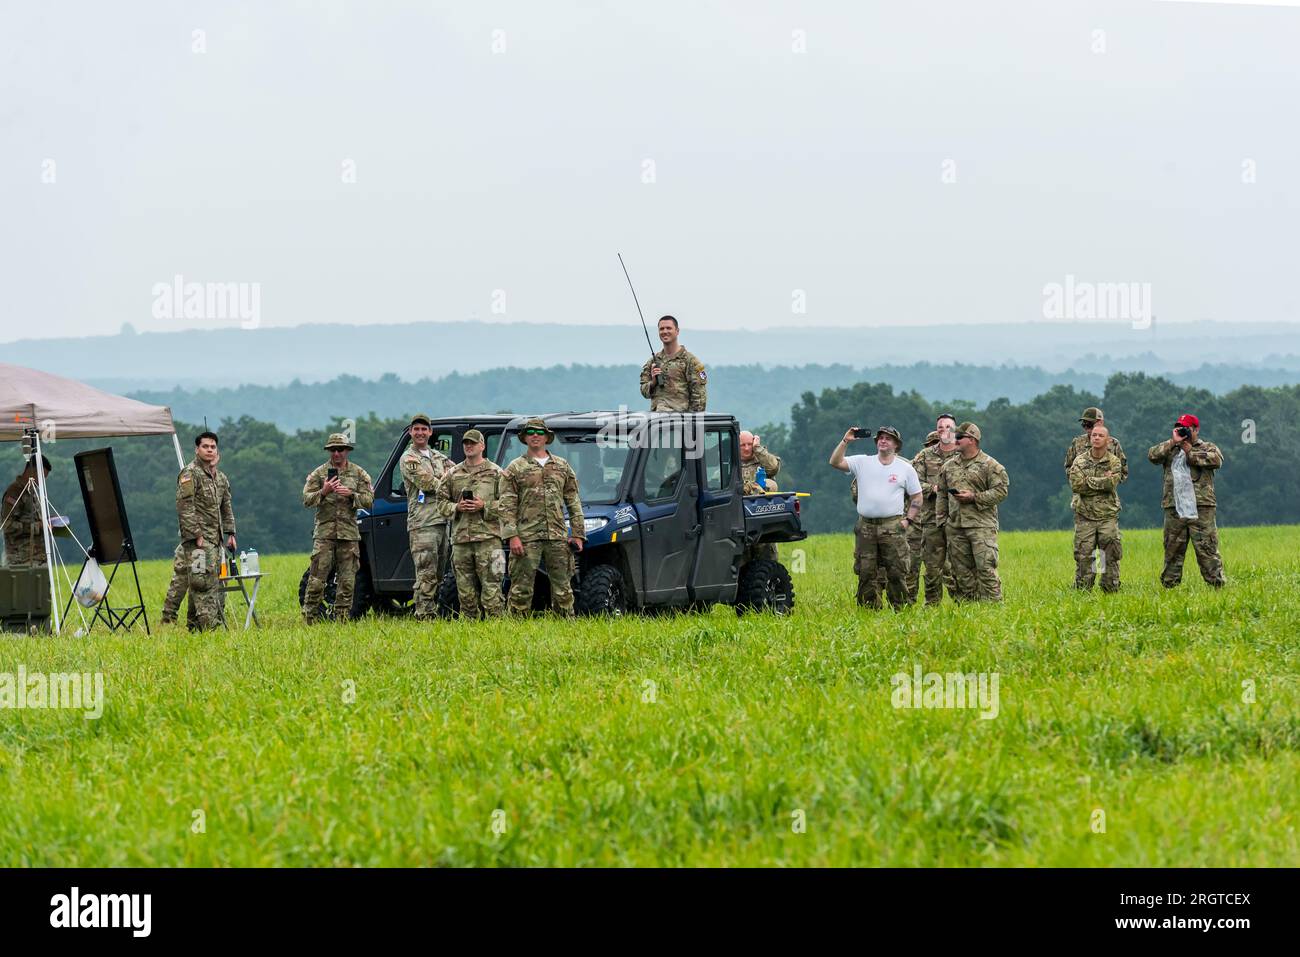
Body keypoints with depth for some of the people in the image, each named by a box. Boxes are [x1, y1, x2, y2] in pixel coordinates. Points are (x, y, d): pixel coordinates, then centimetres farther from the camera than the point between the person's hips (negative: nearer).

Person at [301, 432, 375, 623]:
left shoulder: (358, 473, 9)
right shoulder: (319, 473, 6)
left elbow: (369, 500, 4)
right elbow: (306, 500, 1)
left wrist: (351, 494, -13)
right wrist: (323, 492, -17)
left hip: (349, 533, 2)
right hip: (324, 533, -2)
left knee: (347, 580, 2)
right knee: (317, 579, -6)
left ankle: (342, 618, 9)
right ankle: (309, 617, -2)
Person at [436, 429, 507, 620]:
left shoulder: (496, 473, 6)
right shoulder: (452, 474, 15)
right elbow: (441, 503, 15)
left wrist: (484, 506, -11)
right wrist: (457, 507, -4)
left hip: (487, 538, -4)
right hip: (460, 539, 4)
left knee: (491, 589, -10)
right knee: (465, 591, 5)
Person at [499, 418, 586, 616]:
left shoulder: (562, 467, 16)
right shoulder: (515, 469, 7)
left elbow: (574, 503, 16)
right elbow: (506, 506, 0)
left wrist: (577, 534, 7)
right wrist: (512, 536, -11)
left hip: (558, 537, 3)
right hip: (526, 538, -3)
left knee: (562, 588, 4)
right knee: (522, 589, -3)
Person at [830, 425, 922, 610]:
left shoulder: (905, 468, 6)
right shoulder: (862, 462, 7)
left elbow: (916, 497, 11)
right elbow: (835, 462, -2)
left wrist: (908, 520, 1)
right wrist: (845, 441, -11)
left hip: (893, 526, -2)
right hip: (865, 526, 2)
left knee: (896, 572, -4)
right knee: (866, 573, 3)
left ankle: (900, 609, 2)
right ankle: (869, 609, 10)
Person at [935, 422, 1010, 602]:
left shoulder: (989, 465, -1)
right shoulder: (948, 466, 16)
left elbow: (1001, 491, -6)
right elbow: (941, 495, 21)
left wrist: (974, 497, -13)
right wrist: (941, 520, 14)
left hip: (982, 525, -6)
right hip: (955, 526, 6)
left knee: (986, 567, -12)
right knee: (961, 570, 6)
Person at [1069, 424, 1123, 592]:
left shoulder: (1114, 462, 2)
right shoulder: (1080, 461, 3)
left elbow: (1112, 483, -15)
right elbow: (1076, 484, -13)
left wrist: (1089, 482, -12)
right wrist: (1103, 482, -12)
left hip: (1108, 516, 0)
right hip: (1085, 516, 0)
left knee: (1111, 557, 0)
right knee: (1083, 556, -1)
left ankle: (1112, 590, 7)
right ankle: (1082, 590, 6)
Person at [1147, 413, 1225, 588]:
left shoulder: (1207, 447, 11)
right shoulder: (1170, 449, 18)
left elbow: (1217, 460, -11)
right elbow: (1152, 455, 1)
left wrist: (1190, 452, -6)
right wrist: (1173, 442, -7)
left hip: (1201, 509, -3)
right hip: (1174, 510, 3)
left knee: (1207, 550, -7)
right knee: (1172, 551, 8)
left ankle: (1217, 585, -7)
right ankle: (1169, 585, 14)